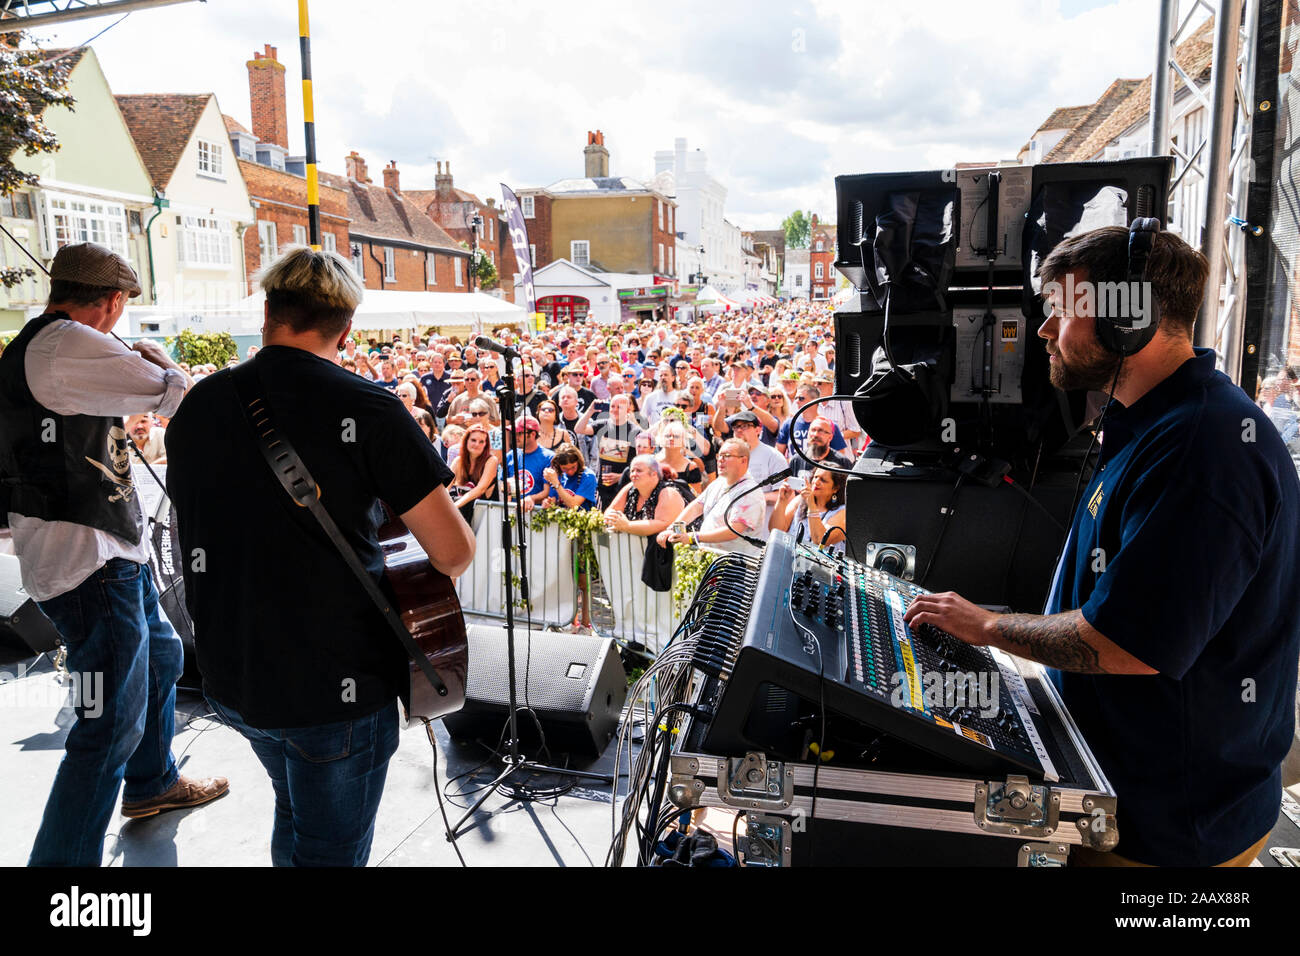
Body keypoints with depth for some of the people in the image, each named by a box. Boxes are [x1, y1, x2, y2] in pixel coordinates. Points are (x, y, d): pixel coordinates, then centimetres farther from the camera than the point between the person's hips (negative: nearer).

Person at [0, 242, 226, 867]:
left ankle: (152, 783, 47)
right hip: (87, 561, -11)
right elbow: (182, 396, -19)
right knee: (112, 726, -7)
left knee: (160, 657, 27)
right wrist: (162, 363, -2)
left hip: (112, 553, 11)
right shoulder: (69, 346, -19)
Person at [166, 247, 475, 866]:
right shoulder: (367, 408, -16)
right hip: (334, 682, -6)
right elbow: (453, 552, -16)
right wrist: (433, 570, 6)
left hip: (228, 676, 6)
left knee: (295, 812, 30)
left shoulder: (196, 405, 2)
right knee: (330, 850, 12)